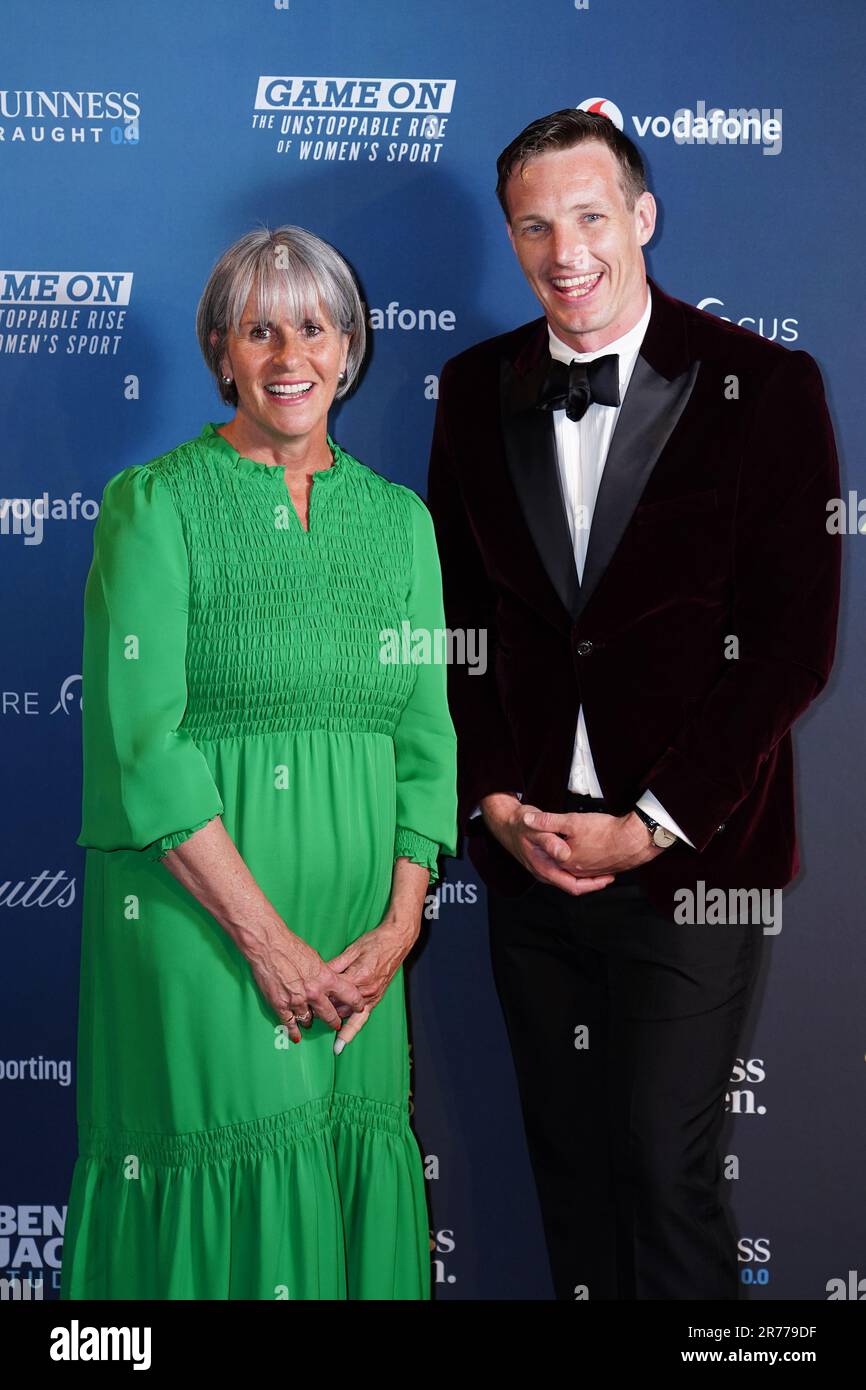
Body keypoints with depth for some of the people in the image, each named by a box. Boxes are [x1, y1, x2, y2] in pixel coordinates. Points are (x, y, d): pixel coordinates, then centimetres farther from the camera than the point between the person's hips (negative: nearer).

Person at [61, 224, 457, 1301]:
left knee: (347, 1171, 8)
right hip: (194, 905, -4)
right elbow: (141, 740, -11)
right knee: (225, 1173, 0)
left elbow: (426, 735, 9)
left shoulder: (399, 517, 11)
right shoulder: (154, 503, -3)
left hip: (356, 938, 4)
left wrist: (398, 928, -4)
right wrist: (266, 937, -15)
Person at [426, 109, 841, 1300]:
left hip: (691, 853, -3)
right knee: (566, 1156, 14)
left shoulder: (764, 385, -6)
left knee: (667, 1169, 0)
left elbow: (795, 642, -8)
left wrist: (652, 826, -11)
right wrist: (496, 801, -2)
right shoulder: (478, 389, 7)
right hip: (526, 842, 4)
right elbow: (455, 615, 10)